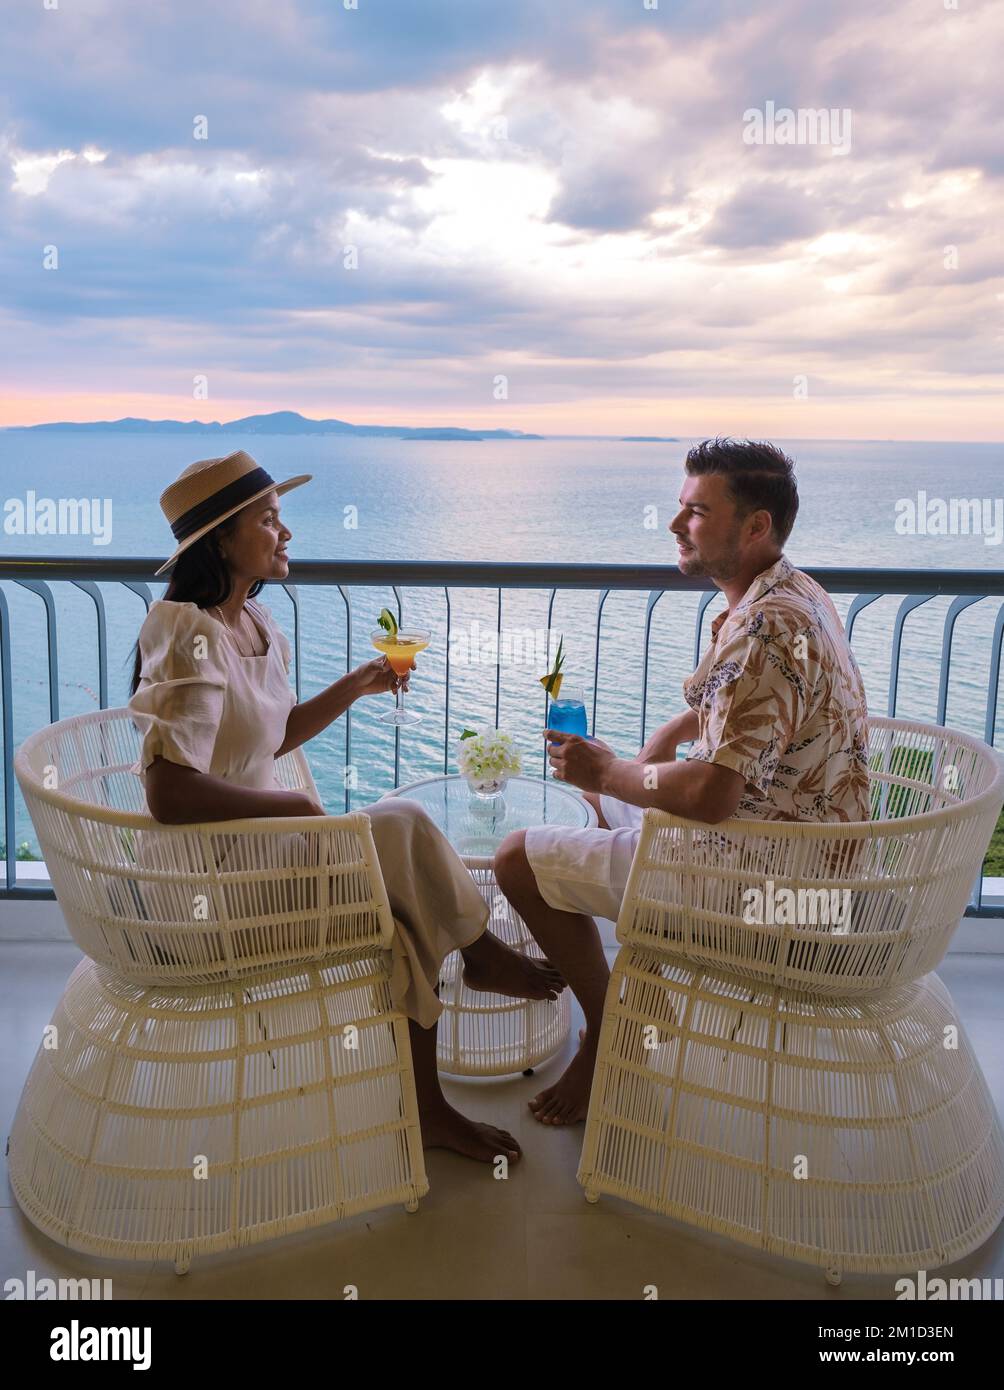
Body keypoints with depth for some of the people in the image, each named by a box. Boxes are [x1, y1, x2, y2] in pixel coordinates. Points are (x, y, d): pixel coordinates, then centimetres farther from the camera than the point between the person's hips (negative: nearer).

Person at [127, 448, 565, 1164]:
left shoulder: (256, 622, 8)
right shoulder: (188, 637, -22)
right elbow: (170, 792, -33)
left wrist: (356, 686, 7)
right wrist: (294, 805, -22)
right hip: (211, 871, -9)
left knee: (407, 922, -6)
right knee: (400, 825, -16)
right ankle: (482, 953, 7)